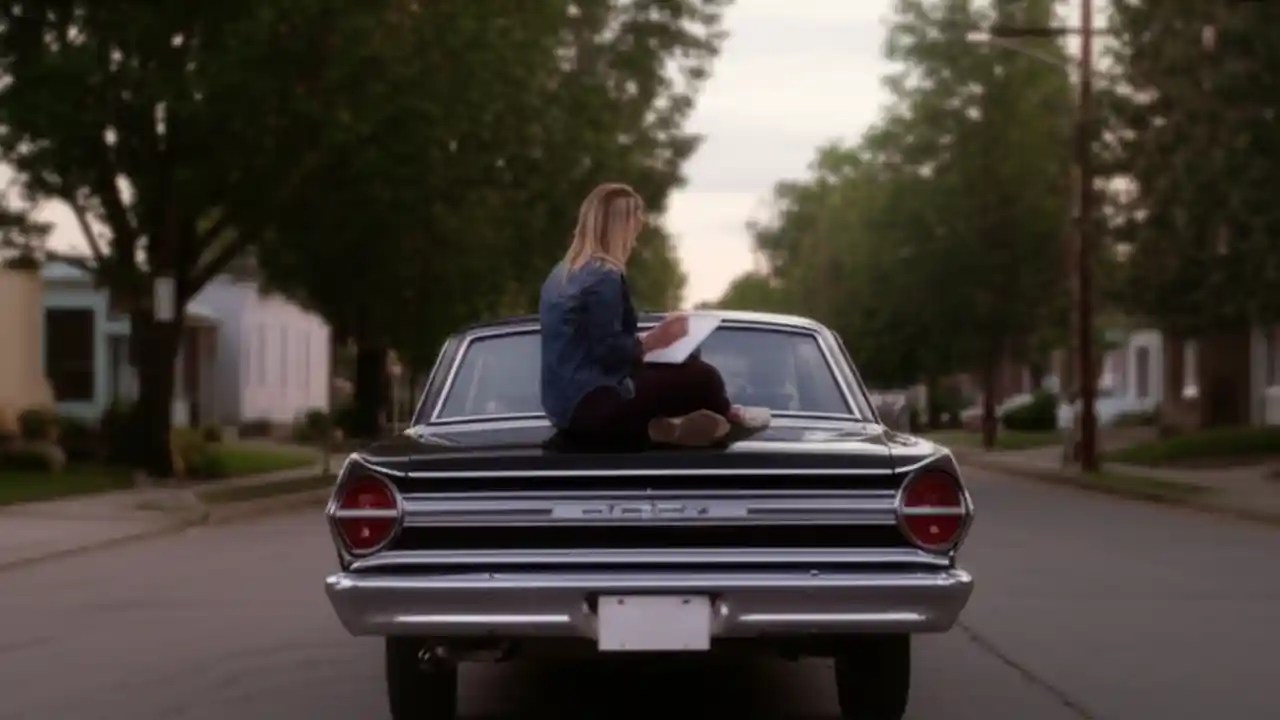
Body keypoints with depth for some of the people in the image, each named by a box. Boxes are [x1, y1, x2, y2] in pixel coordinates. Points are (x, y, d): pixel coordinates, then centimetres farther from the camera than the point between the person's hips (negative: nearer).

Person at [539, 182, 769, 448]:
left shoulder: (563, 273, 13)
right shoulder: (604, 277, -16)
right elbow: (609, 353, -21)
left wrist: (643, 341, 13)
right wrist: (651, 341, -8)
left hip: (568, 406, 10)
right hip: (591, 407, -10)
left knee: (686, 369, 17)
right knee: (701, 377, -4)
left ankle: (659, 425, 0)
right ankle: (727, 416, 23)